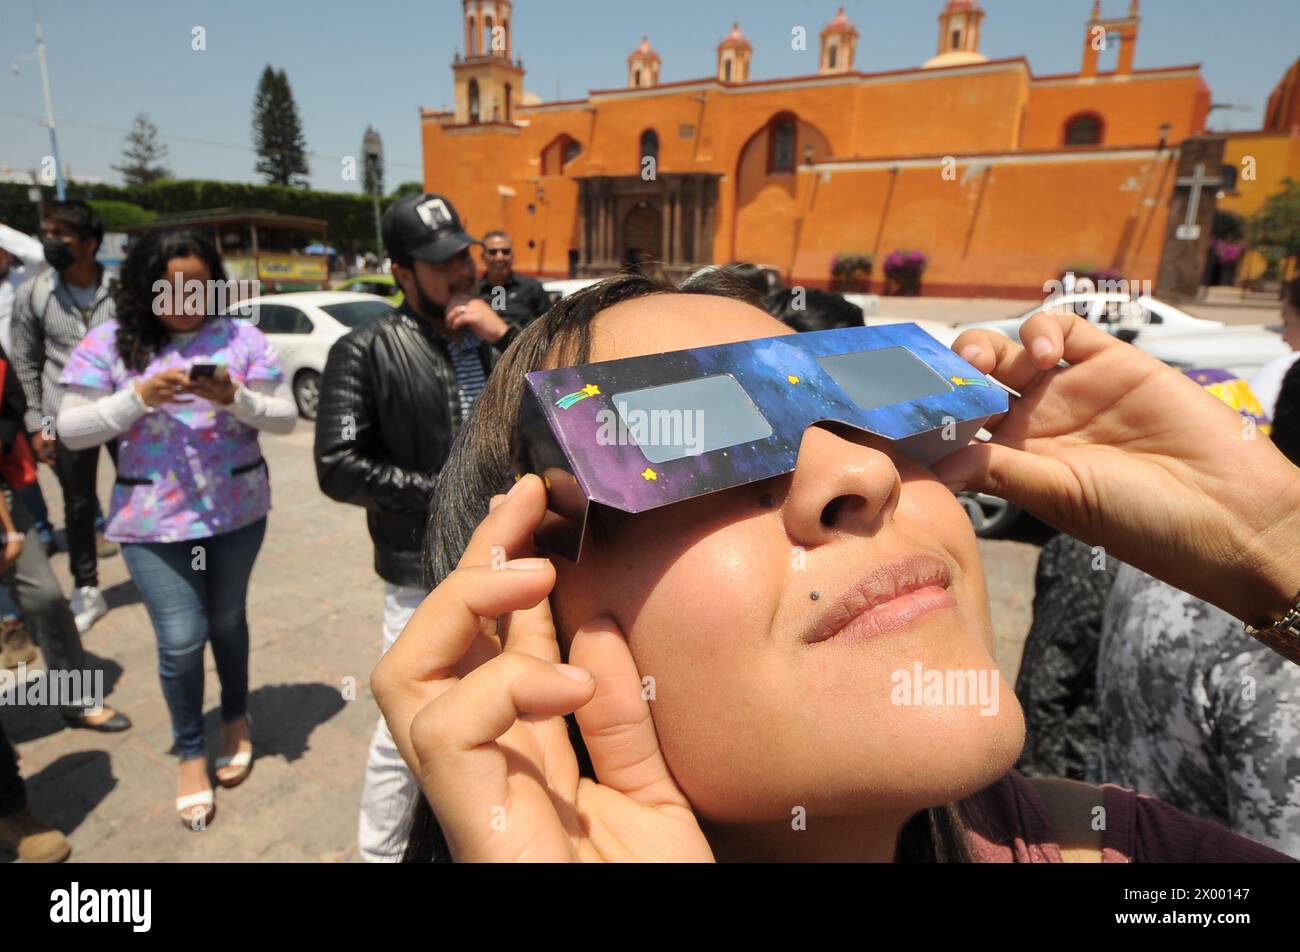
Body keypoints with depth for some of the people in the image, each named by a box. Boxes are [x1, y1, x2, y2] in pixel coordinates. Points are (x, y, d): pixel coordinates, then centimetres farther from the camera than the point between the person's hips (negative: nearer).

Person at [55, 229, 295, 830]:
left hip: (238, 511, 1)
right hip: (153, 522, -1)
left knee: (227, 620, 18)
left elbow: (286, 419, -4)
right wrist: (140, 397, -19)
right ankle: (190, 753, 24)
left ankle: (236, 717, 41)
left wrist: (235, 398, -22)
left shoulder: (241, 338, -3)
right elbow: (72, 431, -5)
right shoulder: (110, 343, -3)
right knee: (180, 640, 0)